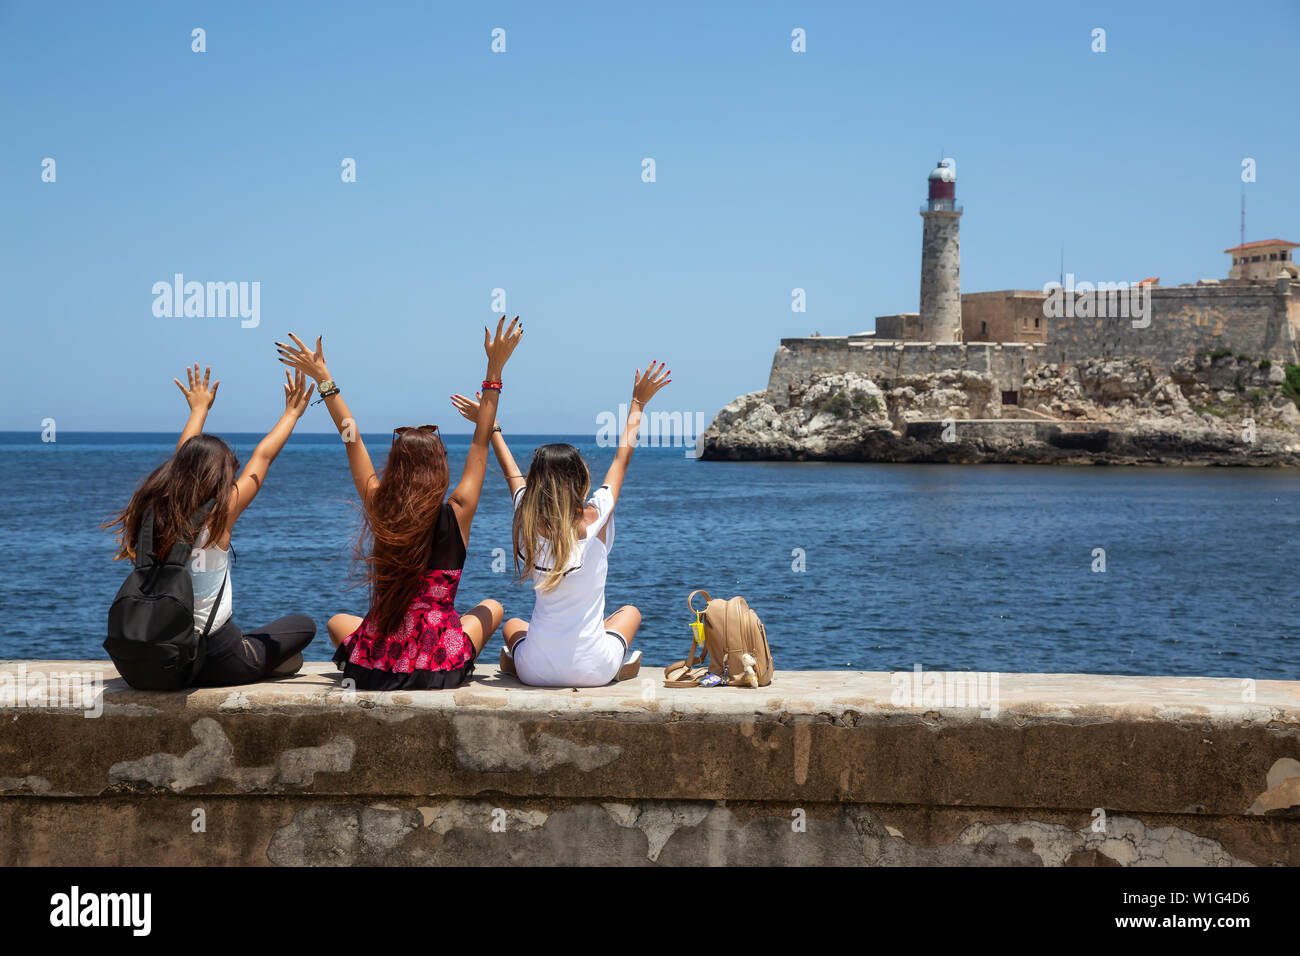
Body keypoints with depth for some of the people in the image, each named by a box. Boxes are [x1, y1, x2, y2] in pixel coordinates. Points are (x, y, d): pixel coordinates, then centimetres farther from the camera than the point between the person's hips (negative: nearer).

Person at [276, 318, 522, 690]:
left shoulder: (381, 512, -8)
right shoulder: (456, 515, -11)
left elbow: (353, 441, 4)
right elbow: (480, 444, -2)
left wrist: (323, 379, 13)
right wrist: (495, 369, 3)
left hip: (374, 671, 1)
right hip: (445, 669, -1)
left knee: (338, 621, 36)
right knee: (492, 608, 29)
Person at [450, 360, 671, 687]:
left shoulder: (526, 521, -6)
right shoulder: (593, 518, -12)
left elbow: (512, 473, 16)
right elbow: (623, 457, 4)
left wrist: (491, 427, 31)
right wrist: (638, 405, 17)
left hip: (535, 670, 1)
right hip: (594, 671, -1)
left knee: (512, 624, 38)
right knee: (629, 611, 32)